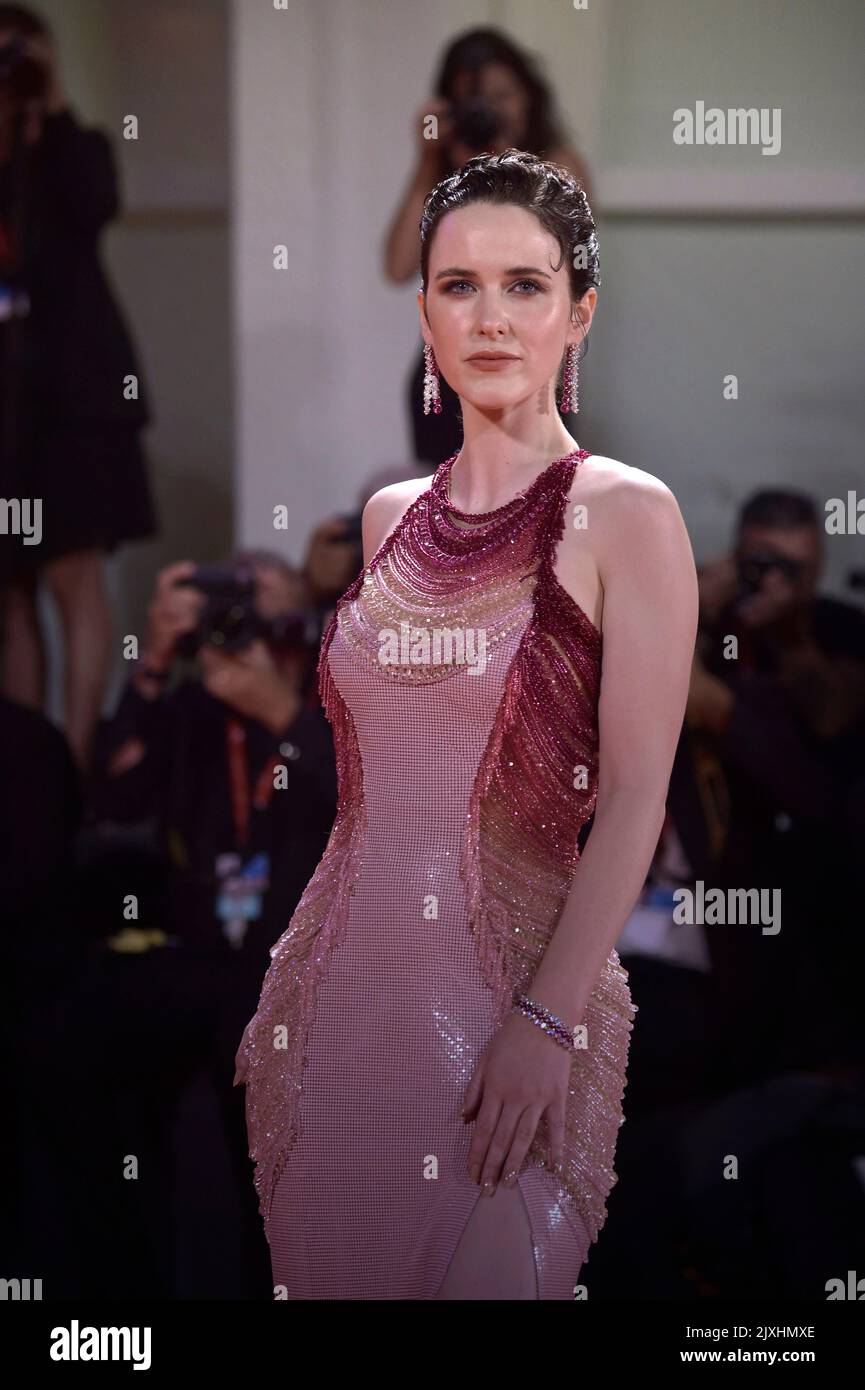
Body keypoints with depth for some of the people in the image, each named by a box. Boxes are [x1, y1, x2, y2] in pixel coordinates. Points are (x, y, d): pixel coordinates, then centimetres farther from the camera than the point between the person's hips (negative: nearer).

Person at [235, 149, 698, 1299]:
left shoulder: (625, 516, -7)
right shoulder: (392, 515, 10)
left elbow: (634, 795, -11)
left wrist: (547, 1021, -17)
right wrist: (296, 977, 12)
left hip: (509, 982, -5)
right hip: (343, 976, 5)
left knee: (481, 1270, -1)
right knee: (331, 1269, 10)